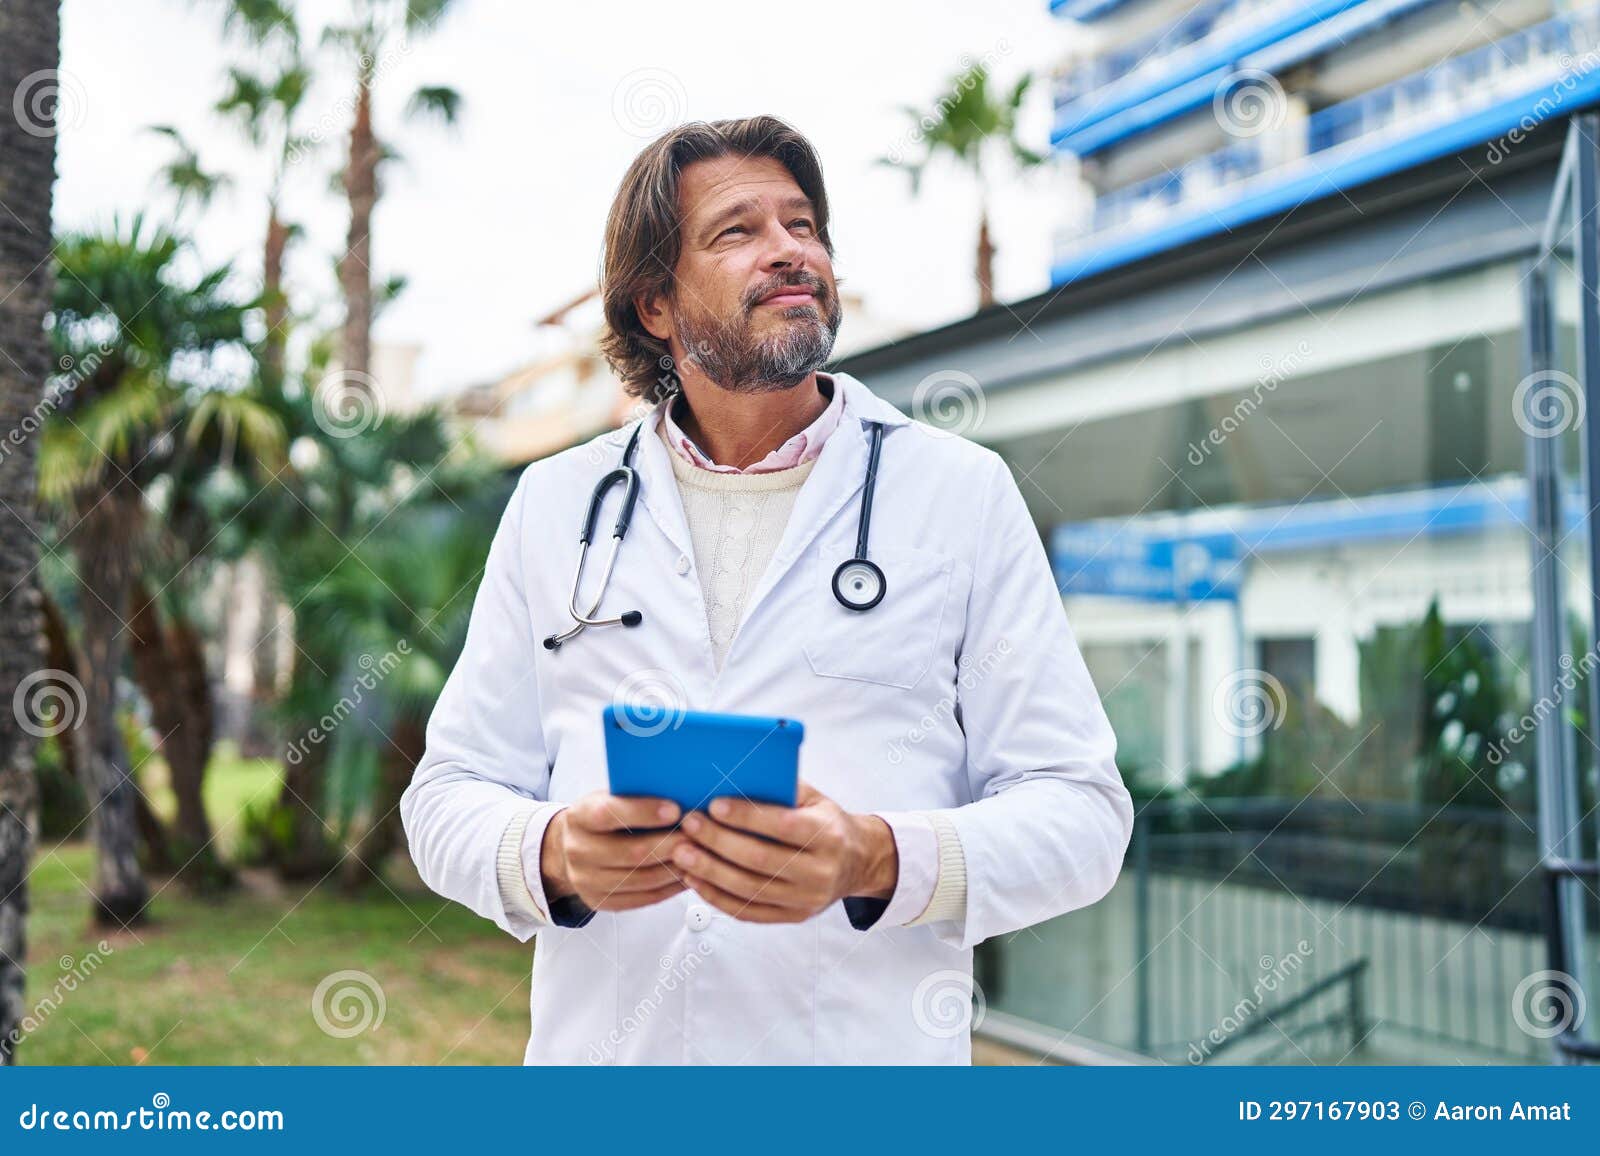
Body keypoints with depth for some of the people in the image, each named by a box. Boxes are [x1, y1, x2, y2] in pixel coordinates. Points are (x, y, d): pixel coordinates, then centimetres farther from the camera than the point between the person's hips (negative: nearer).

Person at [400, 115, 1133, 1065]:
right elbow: (451, 795, 5)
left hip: (866, 1054, -1)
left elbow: (1080, 810, -5)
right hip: (597, 1047, 2)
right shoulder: (553, 504, 5)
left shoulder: (964, 491, 0)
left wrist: (877, 862, -22)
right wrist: (555, 856, -16)